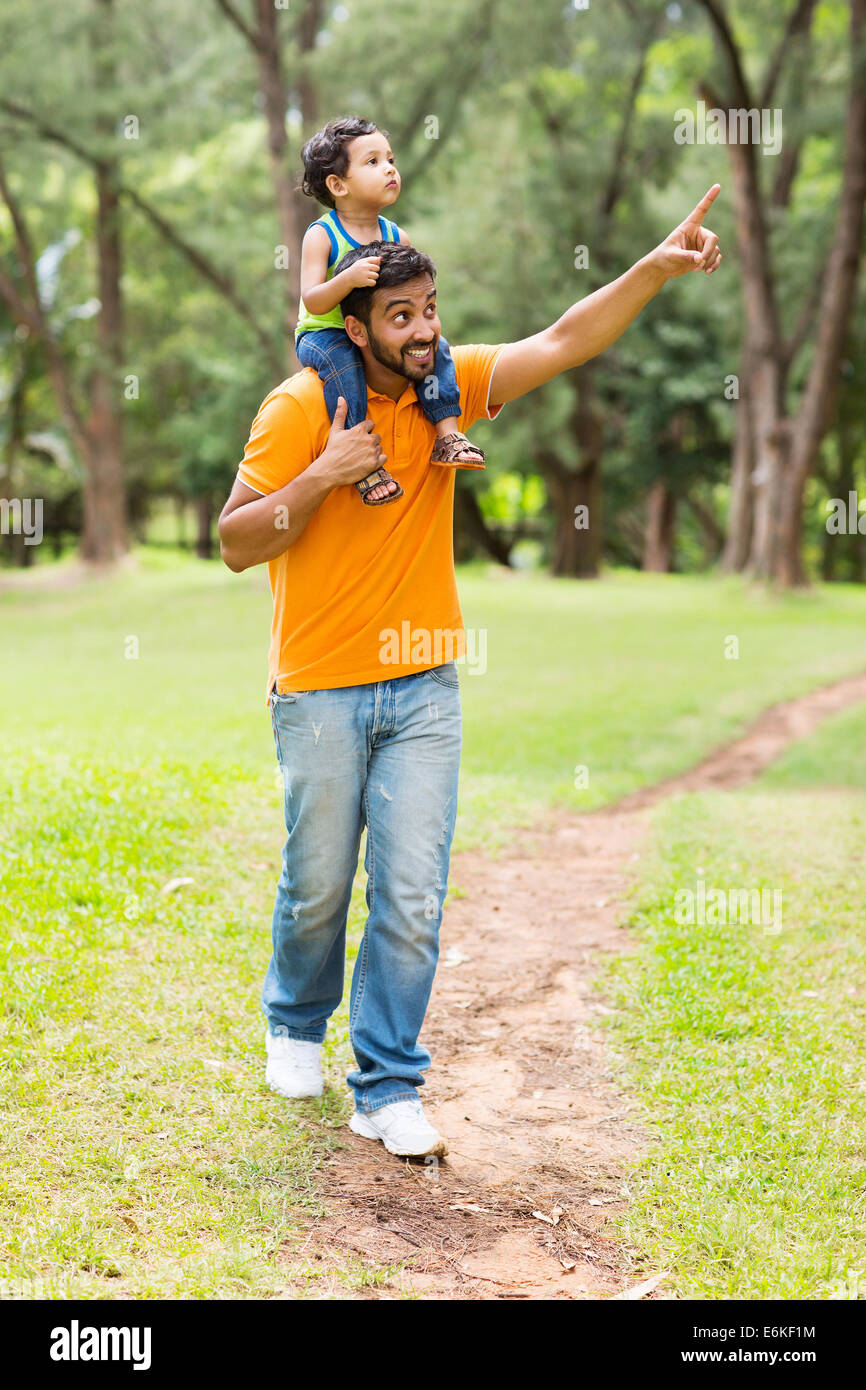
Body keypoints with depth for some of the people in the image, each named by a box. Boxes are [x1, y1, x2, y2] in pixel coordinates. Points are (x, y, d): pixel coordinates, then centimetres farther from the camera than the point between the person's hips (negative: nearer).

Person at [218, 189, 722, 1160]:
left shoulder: (448, 385, 1)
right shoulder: (300, 408, -10)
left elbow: (566, 342, -7)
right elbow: (235, 544, -11)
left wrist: (658, 267, -19)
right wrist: (325, 473, -21)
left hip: (423, 688, 3)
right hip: (320, 689, -3)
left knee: (412, 899, -1)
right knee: (318, 886, 11)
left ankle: (387, 1089, 10)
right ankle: (295, 1025, 40)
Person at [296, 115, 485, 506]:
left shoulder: (397, 237, 3)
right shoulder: (321, 236, -12)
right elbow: (312, 302, -21)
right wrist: (349, 278, -39)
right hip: (323, 333, -5)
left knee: (435, 346, -14)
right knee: (341, 363, -36)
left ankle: (447, 434, -11)